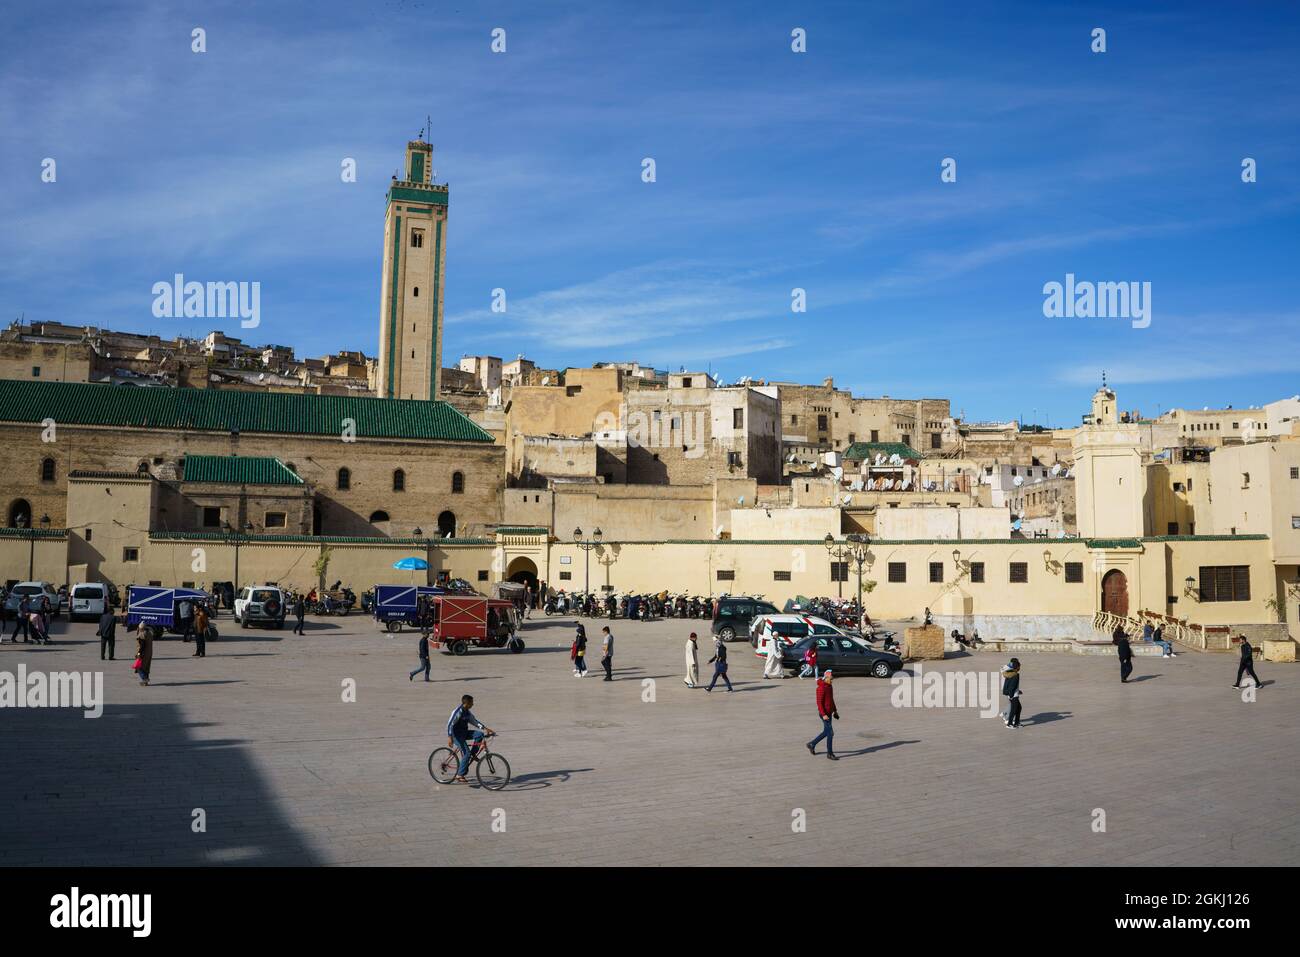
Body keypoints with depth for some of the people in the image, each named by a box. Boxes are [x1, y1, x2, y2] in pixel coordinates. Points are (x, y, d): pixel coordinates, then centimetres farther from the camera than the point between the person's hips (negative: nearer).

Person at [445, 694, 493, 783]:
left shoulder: (468, 712, 6)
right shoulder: (457, 712, -20)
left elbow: (474, 721, 16)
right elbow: (450, 724, -25)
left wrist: (485, 728, 7)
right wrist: (449, 737, -35)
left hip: (464, 733, 8)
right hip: (457, 735, -8)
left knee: (479, 734, -13)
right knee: (466, 754, -18)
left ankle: (473, 754, 1)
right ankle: (460, 775, -10)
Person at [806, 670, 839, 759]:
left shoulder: (829, 686, 10)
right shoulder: (821, 688, -19)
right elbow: (819, 702, -21)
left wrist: (835, 711, 18)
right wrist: (823, 715, -25)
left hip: (829, 713, 9)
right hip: (824, 713, -9)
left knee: (826, 732, 16)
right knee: (830, 733, -4)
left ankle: (812, 744, 30)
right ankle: (830, 753, 7)